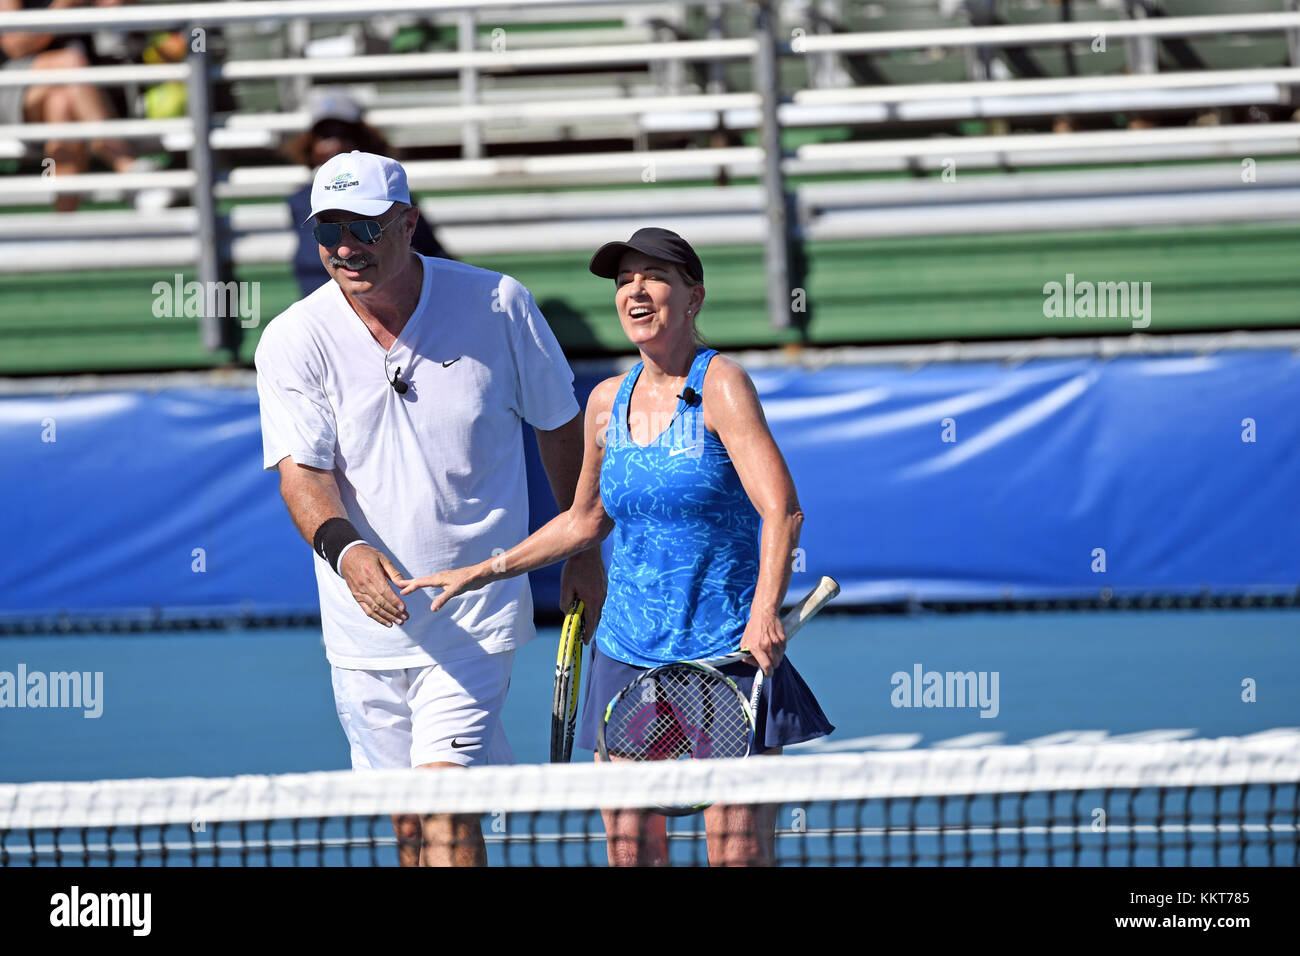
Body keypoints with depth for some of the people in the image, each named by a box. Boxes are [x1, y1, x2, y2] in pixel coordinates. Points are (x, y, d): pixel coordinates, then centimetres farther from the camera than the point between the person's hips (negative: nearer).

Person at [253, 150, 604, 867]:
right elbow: (301, 469, -13)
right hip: (366, 618, 3)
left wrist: (583, 552, 11)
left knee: (445, 801, -17)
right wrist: (345, 547, -34)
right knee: (408, 820, 9)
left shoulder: (498, 306, -7)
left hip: (478, 613, -3)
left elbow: (559, 424, 7)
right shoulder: (292, 342, -7)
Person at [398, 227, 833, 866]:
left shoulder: (721, 387, -10)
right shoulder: (608, 402, 8)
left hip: (728, 653, -5)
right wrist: (481, 573, 22)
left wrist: (765, 613, -34)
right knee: (631, 852, 1)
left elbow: (781, 510, -20)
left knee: (739, 855, -7)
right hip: (627, 656, 5)